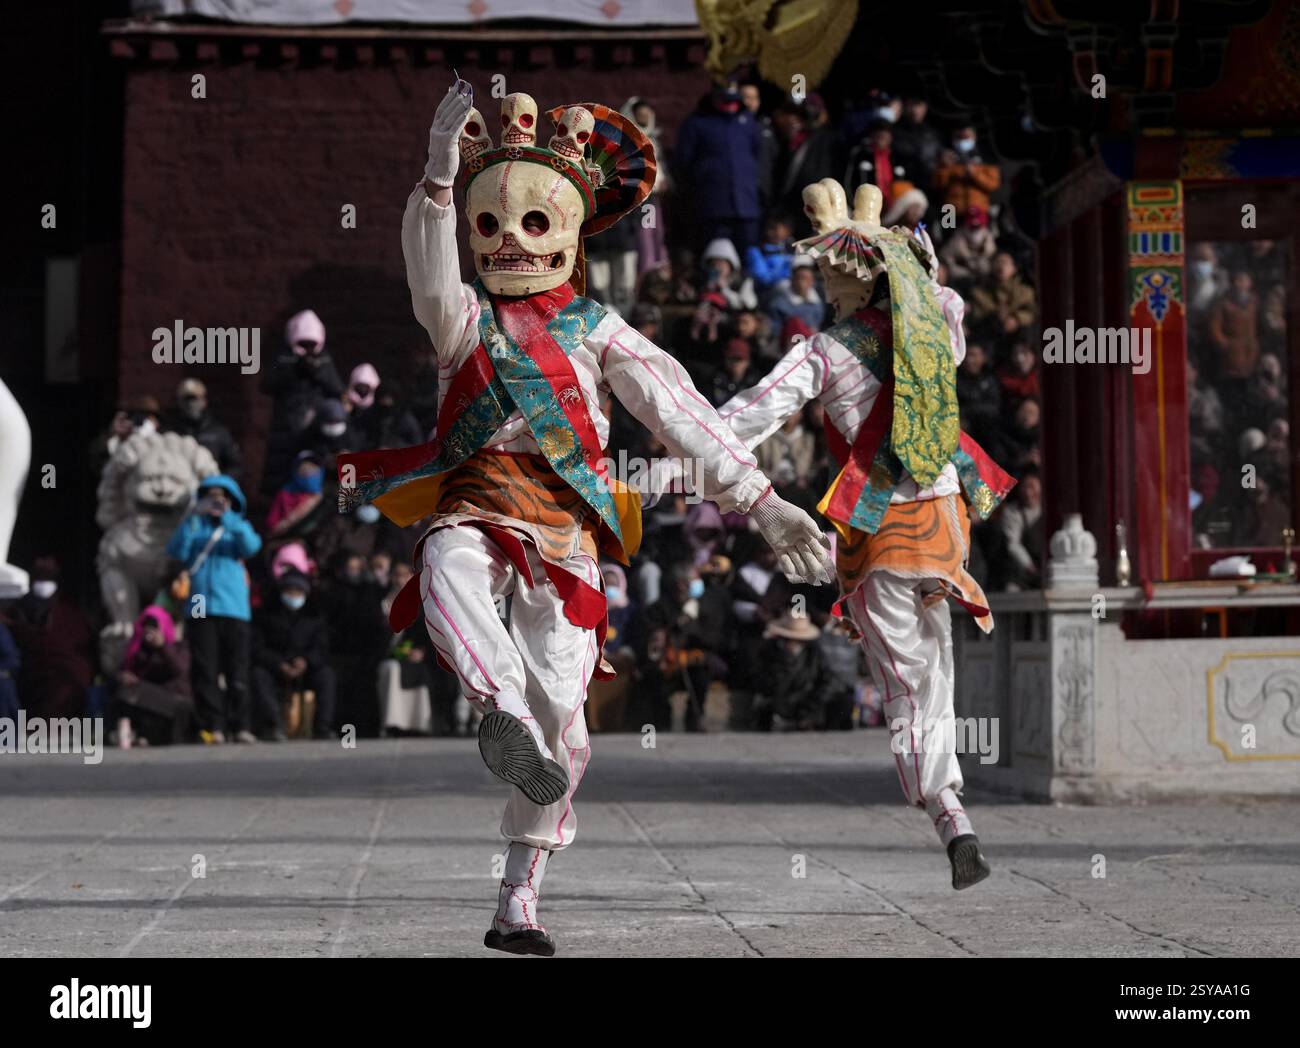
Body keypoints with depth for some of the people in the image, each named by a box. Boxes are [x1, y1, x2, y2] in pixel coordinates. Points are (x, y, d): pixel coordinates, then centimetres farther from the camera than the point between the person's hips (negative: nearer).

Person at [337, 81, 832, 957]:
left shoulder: (598, 331, 16)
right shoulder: (466, 318, 14)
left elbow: (683, 415, 11)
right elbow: (431, 279, -10)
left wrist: (764, 503, 4)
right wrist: (442, 165, -25)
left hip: (566, 521, 0)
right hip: (478, 499, 0)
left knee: (559, 711, -7)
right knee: (448, 568, -39)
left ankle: (519, 902, 3)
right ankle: (504, 712, -61)